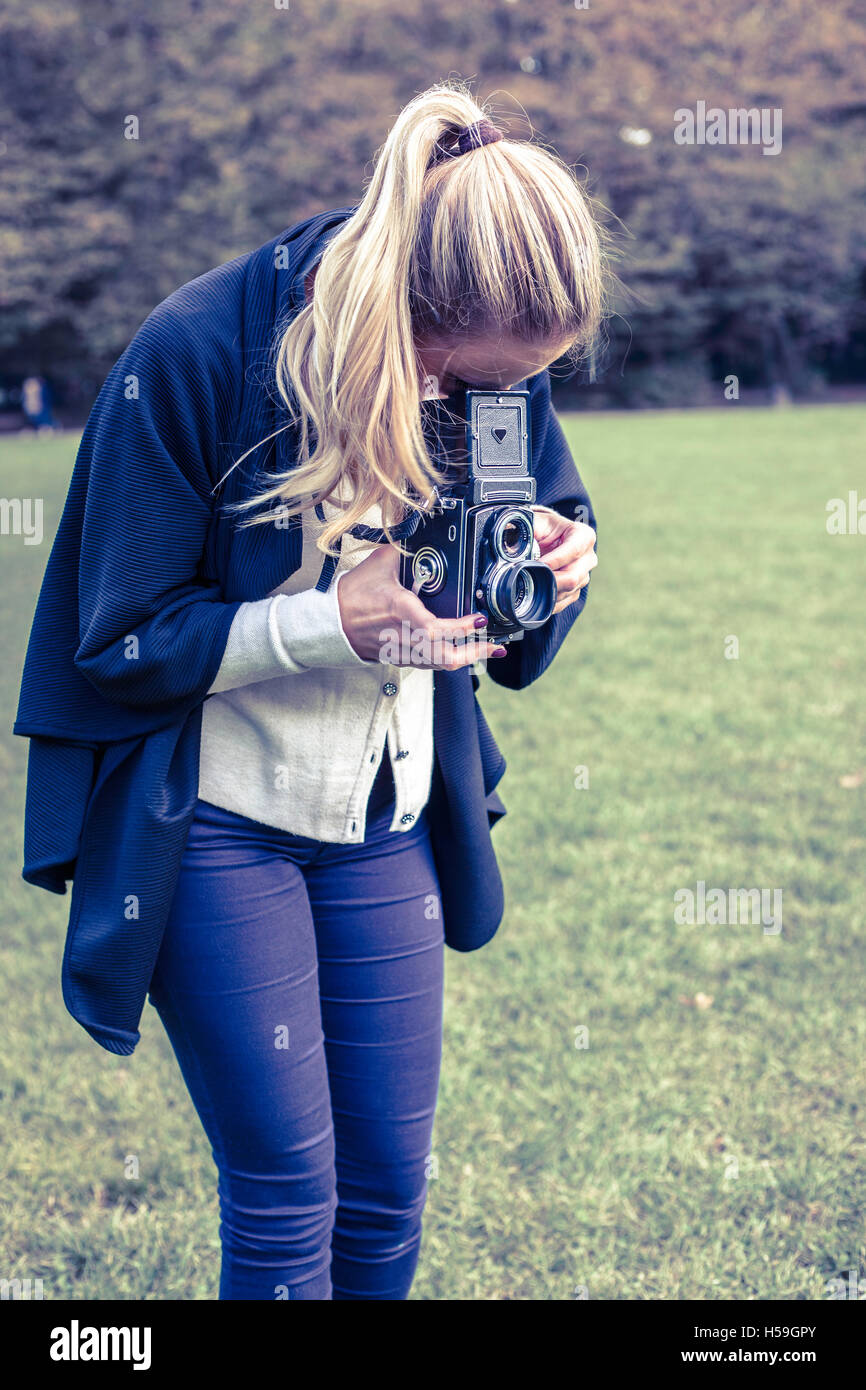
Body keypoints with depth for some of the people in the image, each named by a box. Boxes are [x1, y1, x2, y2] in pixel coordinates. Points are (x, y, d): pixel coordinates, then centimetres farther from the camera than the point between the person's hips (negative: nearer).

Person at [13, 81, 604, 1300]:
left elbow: (565, 516, 9)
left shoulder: (493, 355, -7)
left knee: (390, 1193, 11)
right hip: (219, 823, -4)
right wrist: (338, 621, -29)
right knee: (287, 1194, 1)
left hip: (390, 820, 4)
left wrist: (559, 562, -16)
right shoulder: (196, 355, -21)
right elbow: (121, 641, -16)